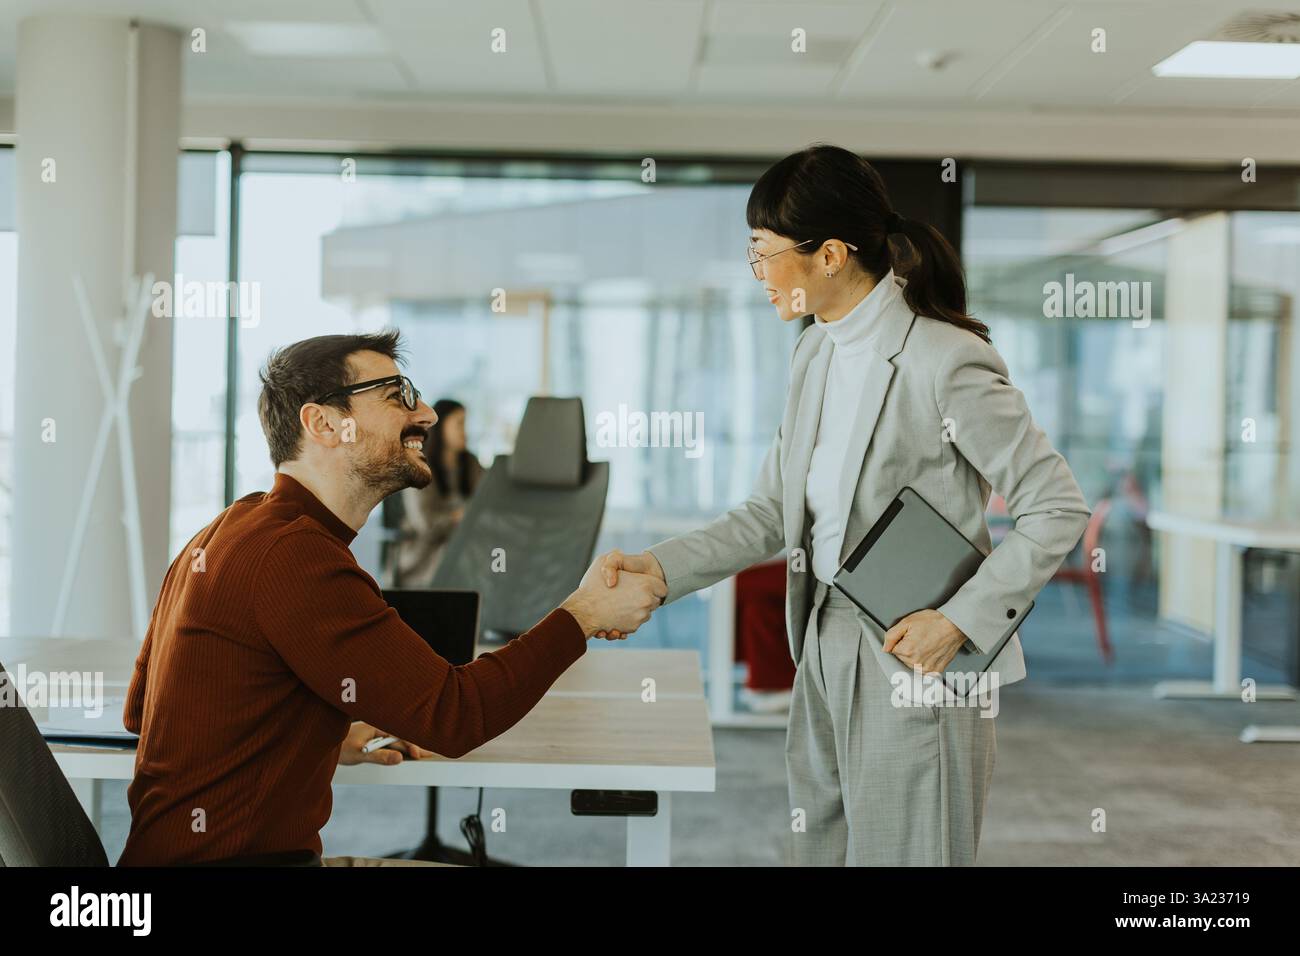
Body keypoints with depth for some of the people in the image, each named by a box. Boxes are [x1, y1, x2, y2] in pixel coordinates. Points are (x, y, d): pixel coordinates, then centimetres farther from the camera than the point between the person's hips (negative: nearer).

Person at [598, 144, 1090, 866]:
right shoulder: (816, 352, 7)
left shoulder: (945, 361, -19)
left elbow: (1059, 509, -14)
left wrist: (957, 621, -19)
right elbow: (771, 515, 9)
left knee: (894, 854, 5)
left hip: (912, 669, -8)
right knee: (818, 849, 17)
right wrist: (659, 568, -4)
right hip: (825, 652, 8)